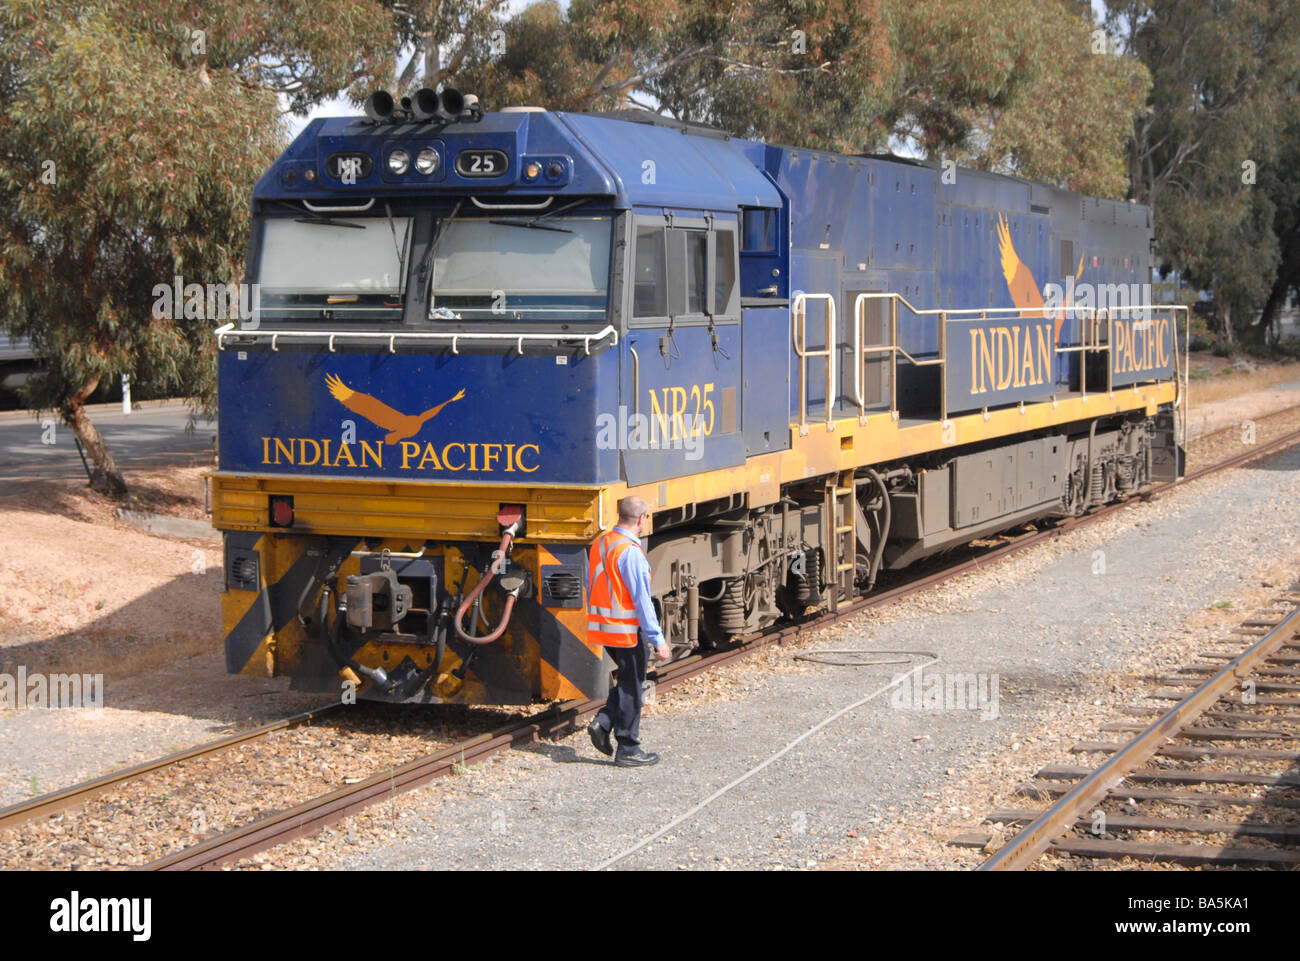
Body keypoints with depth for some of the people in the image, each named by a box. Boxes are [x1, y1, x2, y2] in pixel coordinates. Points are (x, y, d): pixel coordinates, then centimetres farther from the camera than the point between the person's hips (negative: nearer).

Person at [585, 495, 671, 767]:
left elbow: (590, 588, 14)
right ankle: (628, 751, 11)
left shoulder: (599, 543, 7)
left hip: (600, 626, 8)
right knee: (631, 688, 3)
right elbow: (642, 600, -21)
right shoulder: (631, 552, -19)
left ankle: (603, 722, 7)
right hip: (626, 630, -8)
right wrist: (658, 641, -18)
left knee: (628, 681, 22)